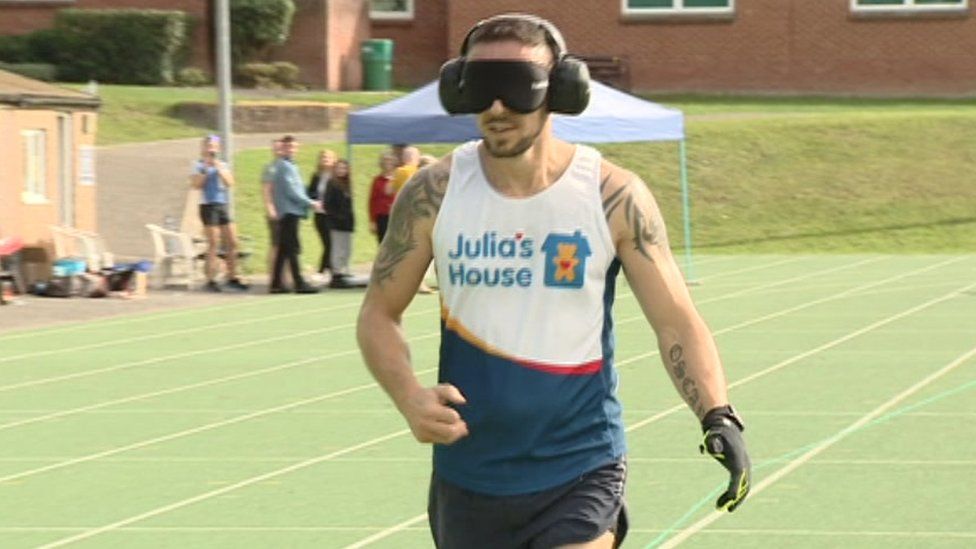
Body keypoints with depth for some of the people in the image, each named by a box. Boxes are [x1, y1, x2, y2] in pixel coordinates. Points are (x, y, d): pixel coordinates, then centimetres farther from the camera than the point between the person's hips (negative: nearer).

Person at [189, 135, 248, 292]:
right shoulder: (199, 165, 2)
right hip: (209, 206, -5)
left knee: (232, 242, 5)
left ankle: (232, 277, 14)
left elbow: (230, 183, 0)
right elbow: (195, 184, -10)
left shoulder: (222, 165, 13)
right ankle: (211, 280, -4)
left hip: (224, 206, 5)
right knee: (213, 244, -8)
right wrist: (205, 169, -14)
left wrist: (219, 169, -10)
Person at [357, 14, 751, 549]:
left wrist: (718, 416, -23)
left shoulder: (614, 198, -8)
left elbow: (676, 323, -6)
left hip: (581, 471, -3)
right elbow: (379, 313, 4)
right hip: (467, 475, 3)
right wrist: (411, 398, -15)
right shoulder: (434, 194, -4)